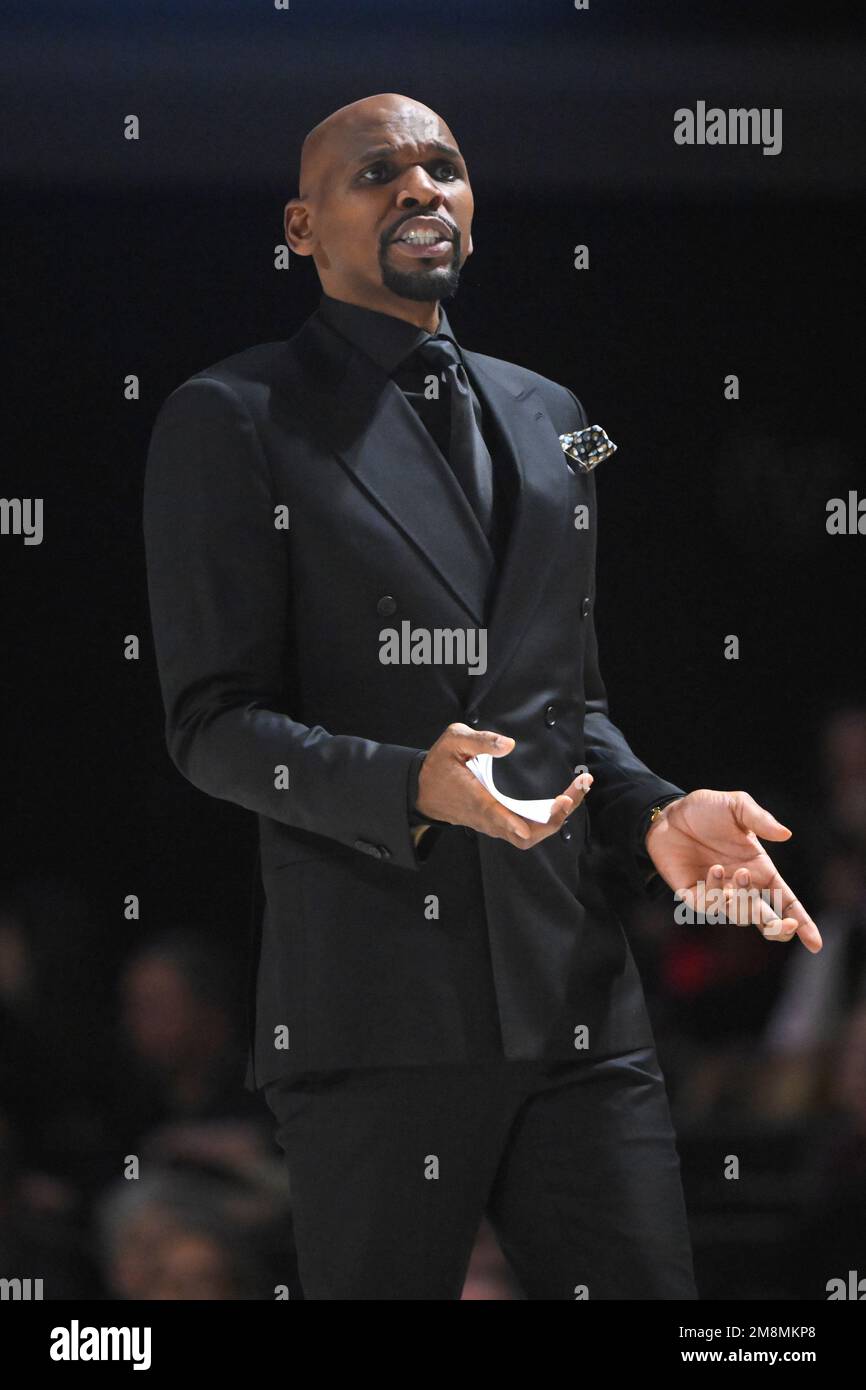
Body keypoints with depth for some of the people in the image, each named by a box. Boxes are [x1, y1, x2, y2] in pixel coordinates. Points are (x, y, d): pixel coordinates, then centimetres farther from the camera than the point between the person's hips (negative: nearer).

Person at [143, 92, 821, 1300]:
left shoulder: (547, 417, 20)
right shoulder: (232, 421, 1)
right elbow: (214, 723, -4)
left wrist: (656, 814, 3)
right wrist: (413, 790, -22)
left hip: (576, 997, 5)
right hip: (374, 1008, -5)